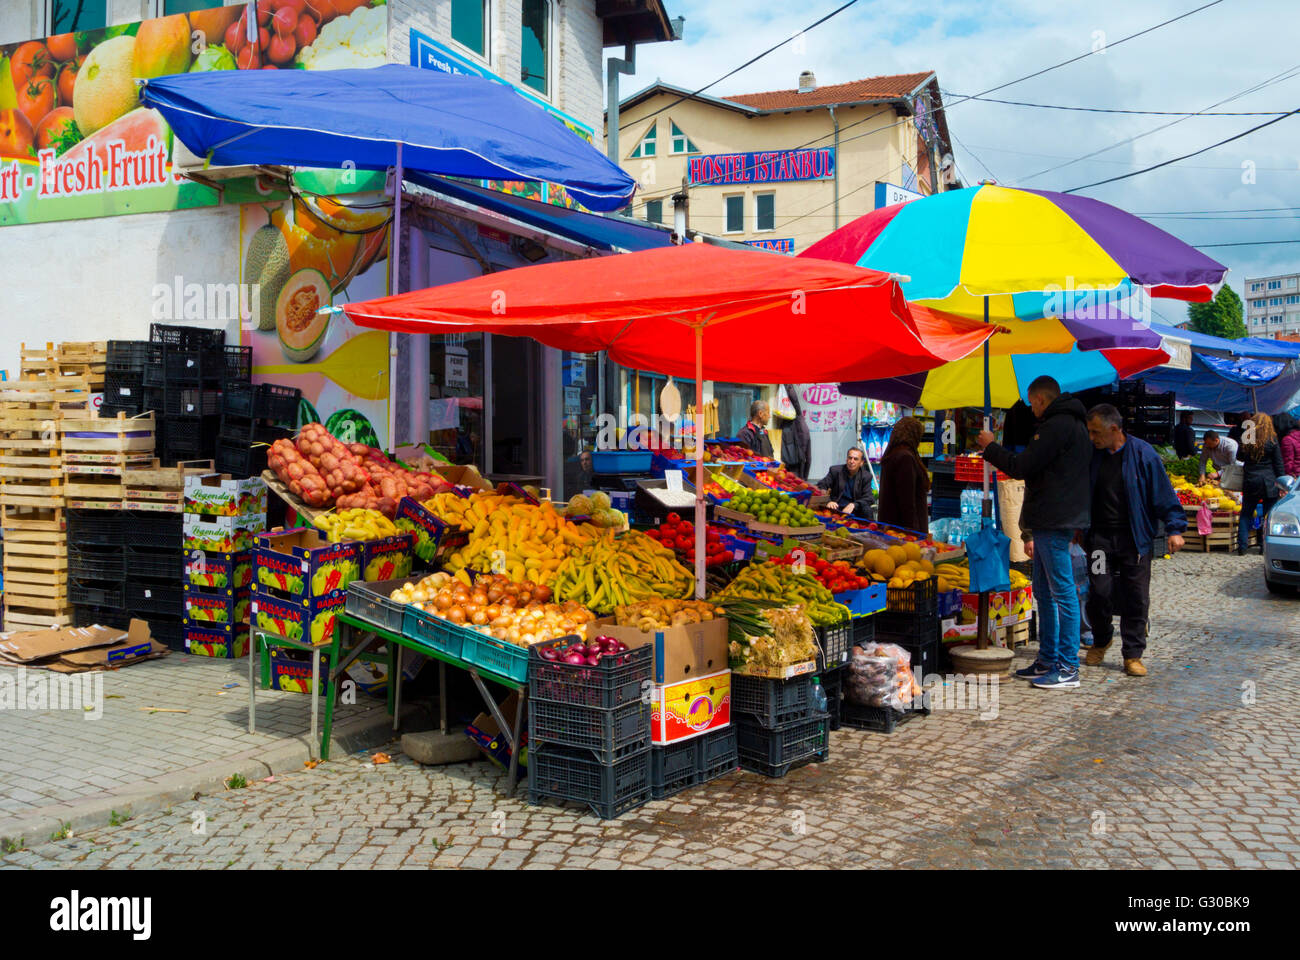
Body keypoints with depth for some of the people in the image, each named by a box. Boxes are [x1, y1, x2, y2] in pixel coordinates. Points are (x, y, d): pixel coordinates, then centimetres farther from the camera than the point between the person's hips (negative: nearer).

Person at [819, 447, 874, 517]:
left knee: (867, 510, -30)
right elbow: (820, 486, -5)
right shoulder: (835, 471, 1)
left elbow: (869, 498, -7)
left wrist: (853, 505, -27)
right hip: (836, 508, -1)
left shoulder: (866, 476, 2)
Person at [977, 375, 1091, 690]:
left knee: (1062, 593, -7)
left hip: (1054, 523, -11)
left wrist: (990, 447, 0)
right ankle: (1047, 661, 21)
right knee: (1044, 592, 15)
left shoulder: (1057, 426, -14)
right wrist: (1031, 531, 24)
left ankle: (1068, 668, -3)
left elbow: (1021, 467, -16)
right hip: (1050, 522, 11)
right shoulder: (1072, 424, 20)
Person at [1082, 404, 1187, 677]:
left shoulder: (1143, 453, -5)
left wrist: (1174, 528, -8)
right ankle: (1101, 640, 22)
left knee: (1136, 598, 1)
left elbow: (1164, 493, -3)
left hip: (1135, 538, -2)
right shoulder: (1092, 455, 5)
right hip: (1101, 535, 2)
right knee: (1099, 591, -4)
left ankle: (1133, 654, 13)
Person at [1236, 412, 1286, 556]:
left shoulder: (1246, 440, -1)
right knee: (1269, 516, 7)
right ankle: (1265, 547, 7)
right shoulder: (1272, 440, -5)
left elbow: (1239, 457, 14)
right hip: (1269, 483, -2)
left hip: (1250, 482, 2)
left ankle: (1242, 546, 2)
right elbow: (1279, 464, -1)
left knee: (1246, 514, 9)